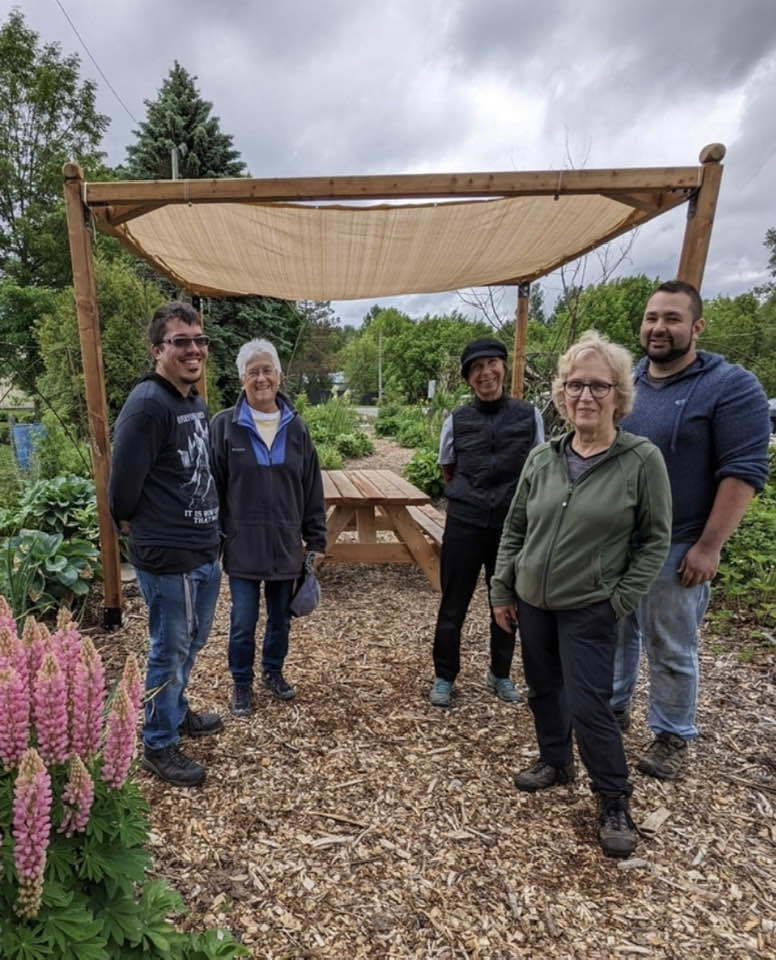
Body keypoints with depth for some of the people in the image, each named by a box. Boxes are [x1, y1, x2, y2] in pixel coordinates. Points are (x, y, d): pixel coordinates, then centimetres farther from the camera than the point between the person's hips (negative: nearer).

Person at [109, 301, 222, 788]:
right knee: (170, 652, 8)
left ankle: (178, 712, 45)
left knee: (193, 641, 23)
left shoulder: (198, 404, 9)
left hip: (206, 550, 8)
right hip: (167, 556, -8)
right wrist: (133, 524, -1)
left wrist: (209, 532, 16)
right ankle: (160, 746, 28)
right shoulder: (147, 404, -20)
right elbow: (124, 484, -18)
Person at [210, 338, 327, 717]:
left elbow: (312, 489, 4)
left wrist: (316, 540, 4)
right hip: (243, 545, -3)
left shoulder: (296, 426, 1)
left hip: (287, 544, 3)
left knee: (281, 617, 17)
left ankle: (273, 672, 40)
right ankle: (242, 684, 31)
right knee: (243, 622, 7)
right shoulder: (224, 425, -7)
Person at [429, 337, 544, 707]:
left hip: (513, 523, 1)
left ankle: (500, 674, 35)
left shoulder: (529, 415, -1)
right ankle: (444, 676, 26)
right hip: (464, 523, -1)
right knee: (453, 603, 7)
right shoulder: (457, 421, -1)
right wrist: (468, 496, 7)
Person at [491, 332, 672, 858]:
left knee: (588, 706, -1)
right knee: (543, 690, 18)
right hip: (532, 602, 5)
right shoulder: (542, 458, 0)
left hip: (589, 611, -4)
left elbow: (655, 540, -5)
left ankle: (615, 803, 24)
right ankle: (555, 761, 43)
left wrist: (620, 602, -9)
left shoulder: (642, 460, -11)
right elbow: (514, 529, 7)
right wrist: (502, 590, 6)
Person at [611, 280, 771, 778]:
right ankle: (612, 707, 40)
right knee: (614, 633, 19)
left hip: (675, 549, -5)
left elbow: (744, 471, -14)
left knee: (671, 651, 9)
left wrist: (709, 547, -18)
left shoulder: (731, 386, -10)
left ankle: (673, 737, 29)